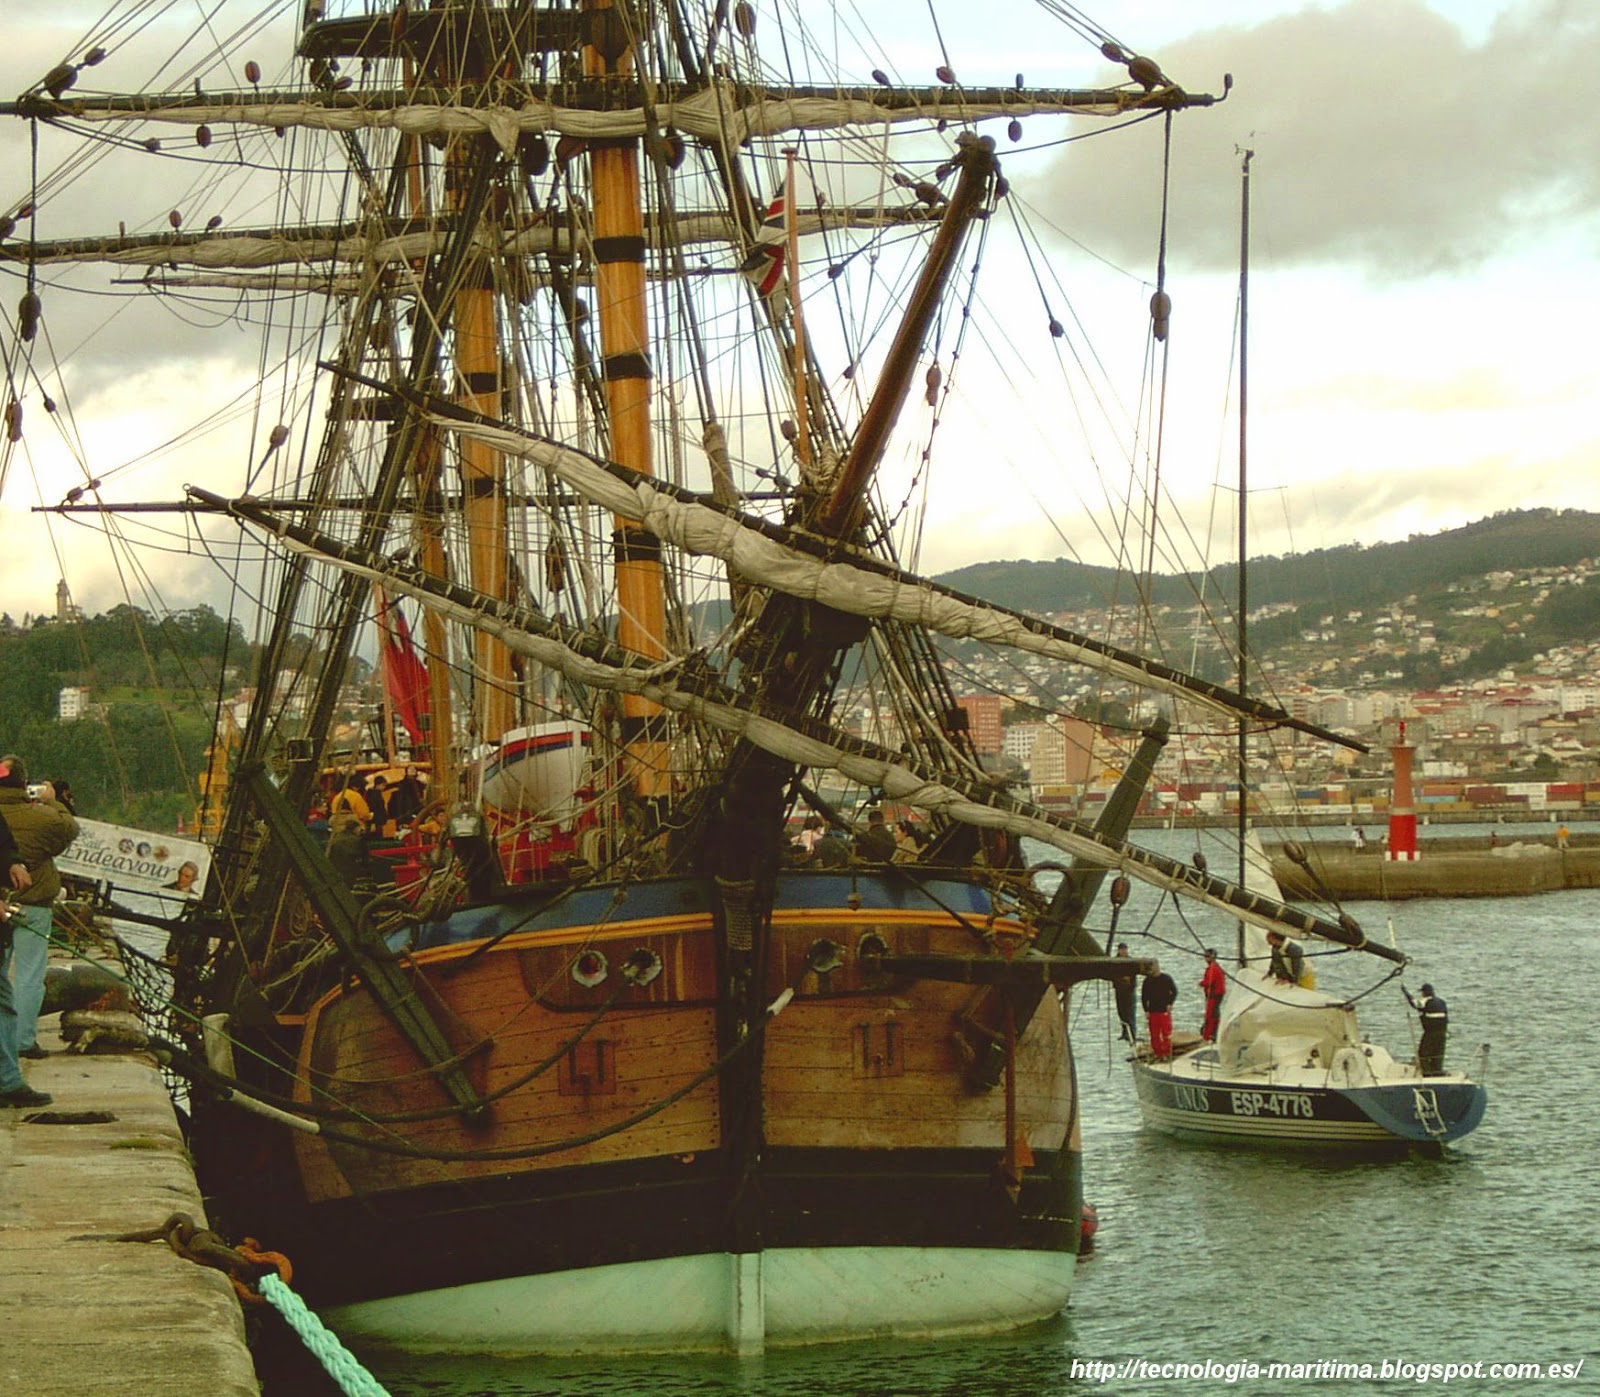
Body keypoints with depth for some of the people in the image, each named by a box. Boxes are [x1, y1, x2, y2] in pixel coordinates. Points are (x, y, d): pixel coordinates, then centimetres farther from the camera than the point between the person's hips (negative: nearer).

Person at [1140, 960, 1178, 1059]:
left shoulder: (1167, 978, 1)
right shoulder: (1148, 980, 7)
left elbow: (1174, 991, 4)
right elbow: (1144, 996, 11)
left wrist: (1170, 1004, -9)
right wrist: (1146, 1010, 3)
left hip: (1164, 1011, -3)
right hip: (1152, 1012, 3)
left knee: (1166, 1034, -4)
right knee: (1154, 1035, 2)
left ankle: (1166, 1054, 2)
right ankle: (1158, 1054, 9)